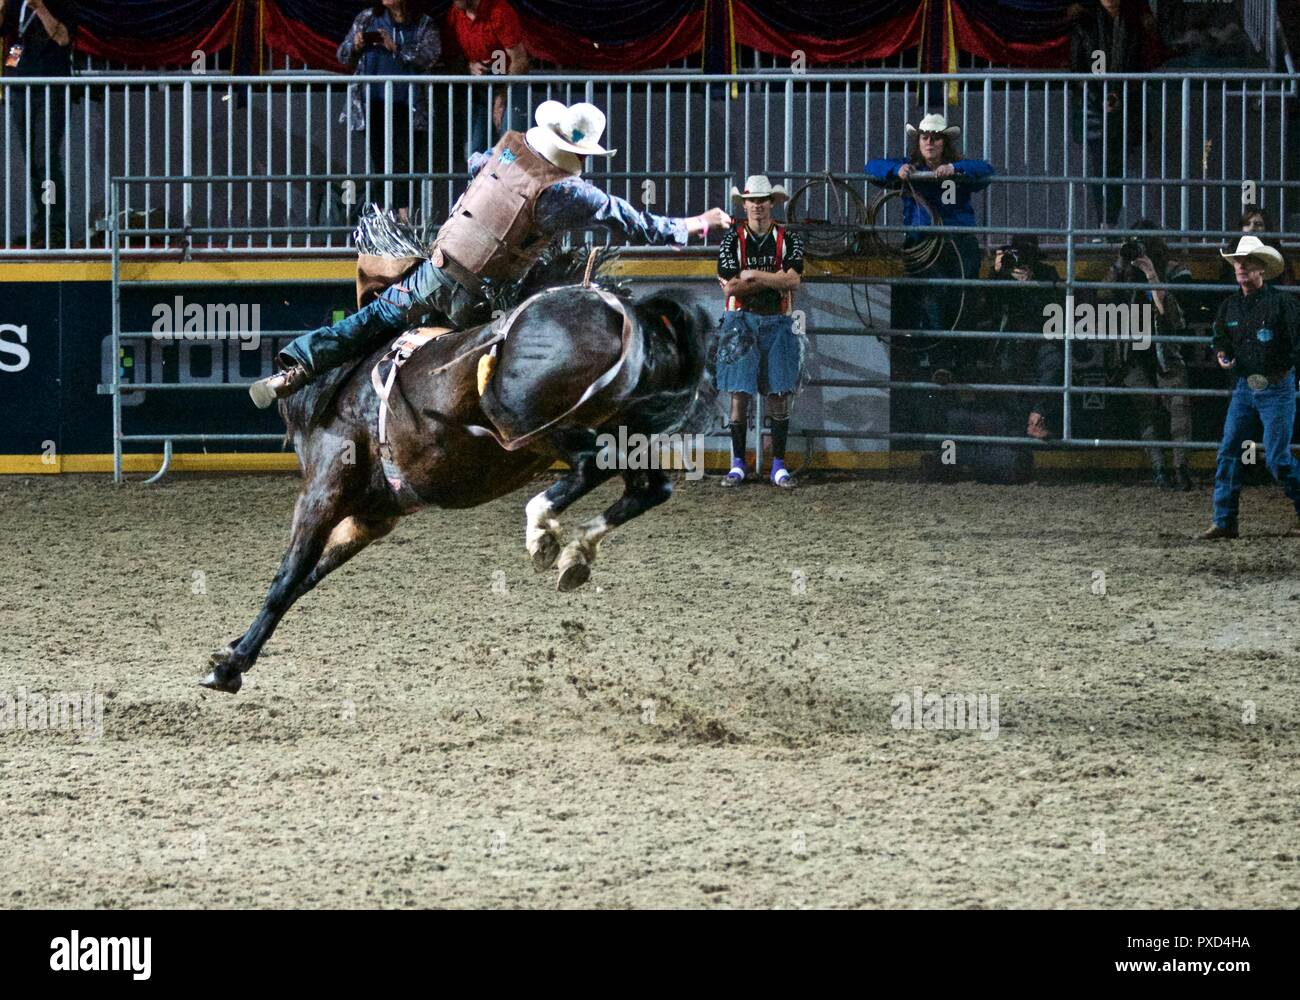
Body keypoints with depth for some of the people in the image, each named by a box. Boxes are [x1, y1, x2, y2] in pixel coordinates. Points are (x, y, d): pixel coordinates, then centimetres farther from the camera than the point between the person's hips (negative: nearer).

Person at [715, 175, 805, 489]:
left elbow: (793, 280, -11)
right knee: (739, 393, -3)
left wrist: (753, 275, -14)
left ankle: (779, 465, 6)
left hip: (777, 322, 1)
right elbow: (730, 287, -9)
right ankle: (738, 464, 4)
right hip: (741, 321, -1)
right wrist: (776, 279, -9)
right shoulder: (732, 240, 2)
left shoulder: (788, 239, 4)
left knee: (779, 394, 0)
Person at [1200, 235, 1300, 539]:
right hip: (1244, 388, 6)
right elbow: (1220, 337, 20)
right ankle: (1224, 522, 2)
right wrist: (1221, 355, 0)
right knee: (1228, 453, -1)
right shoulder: (1230, 305, 9)